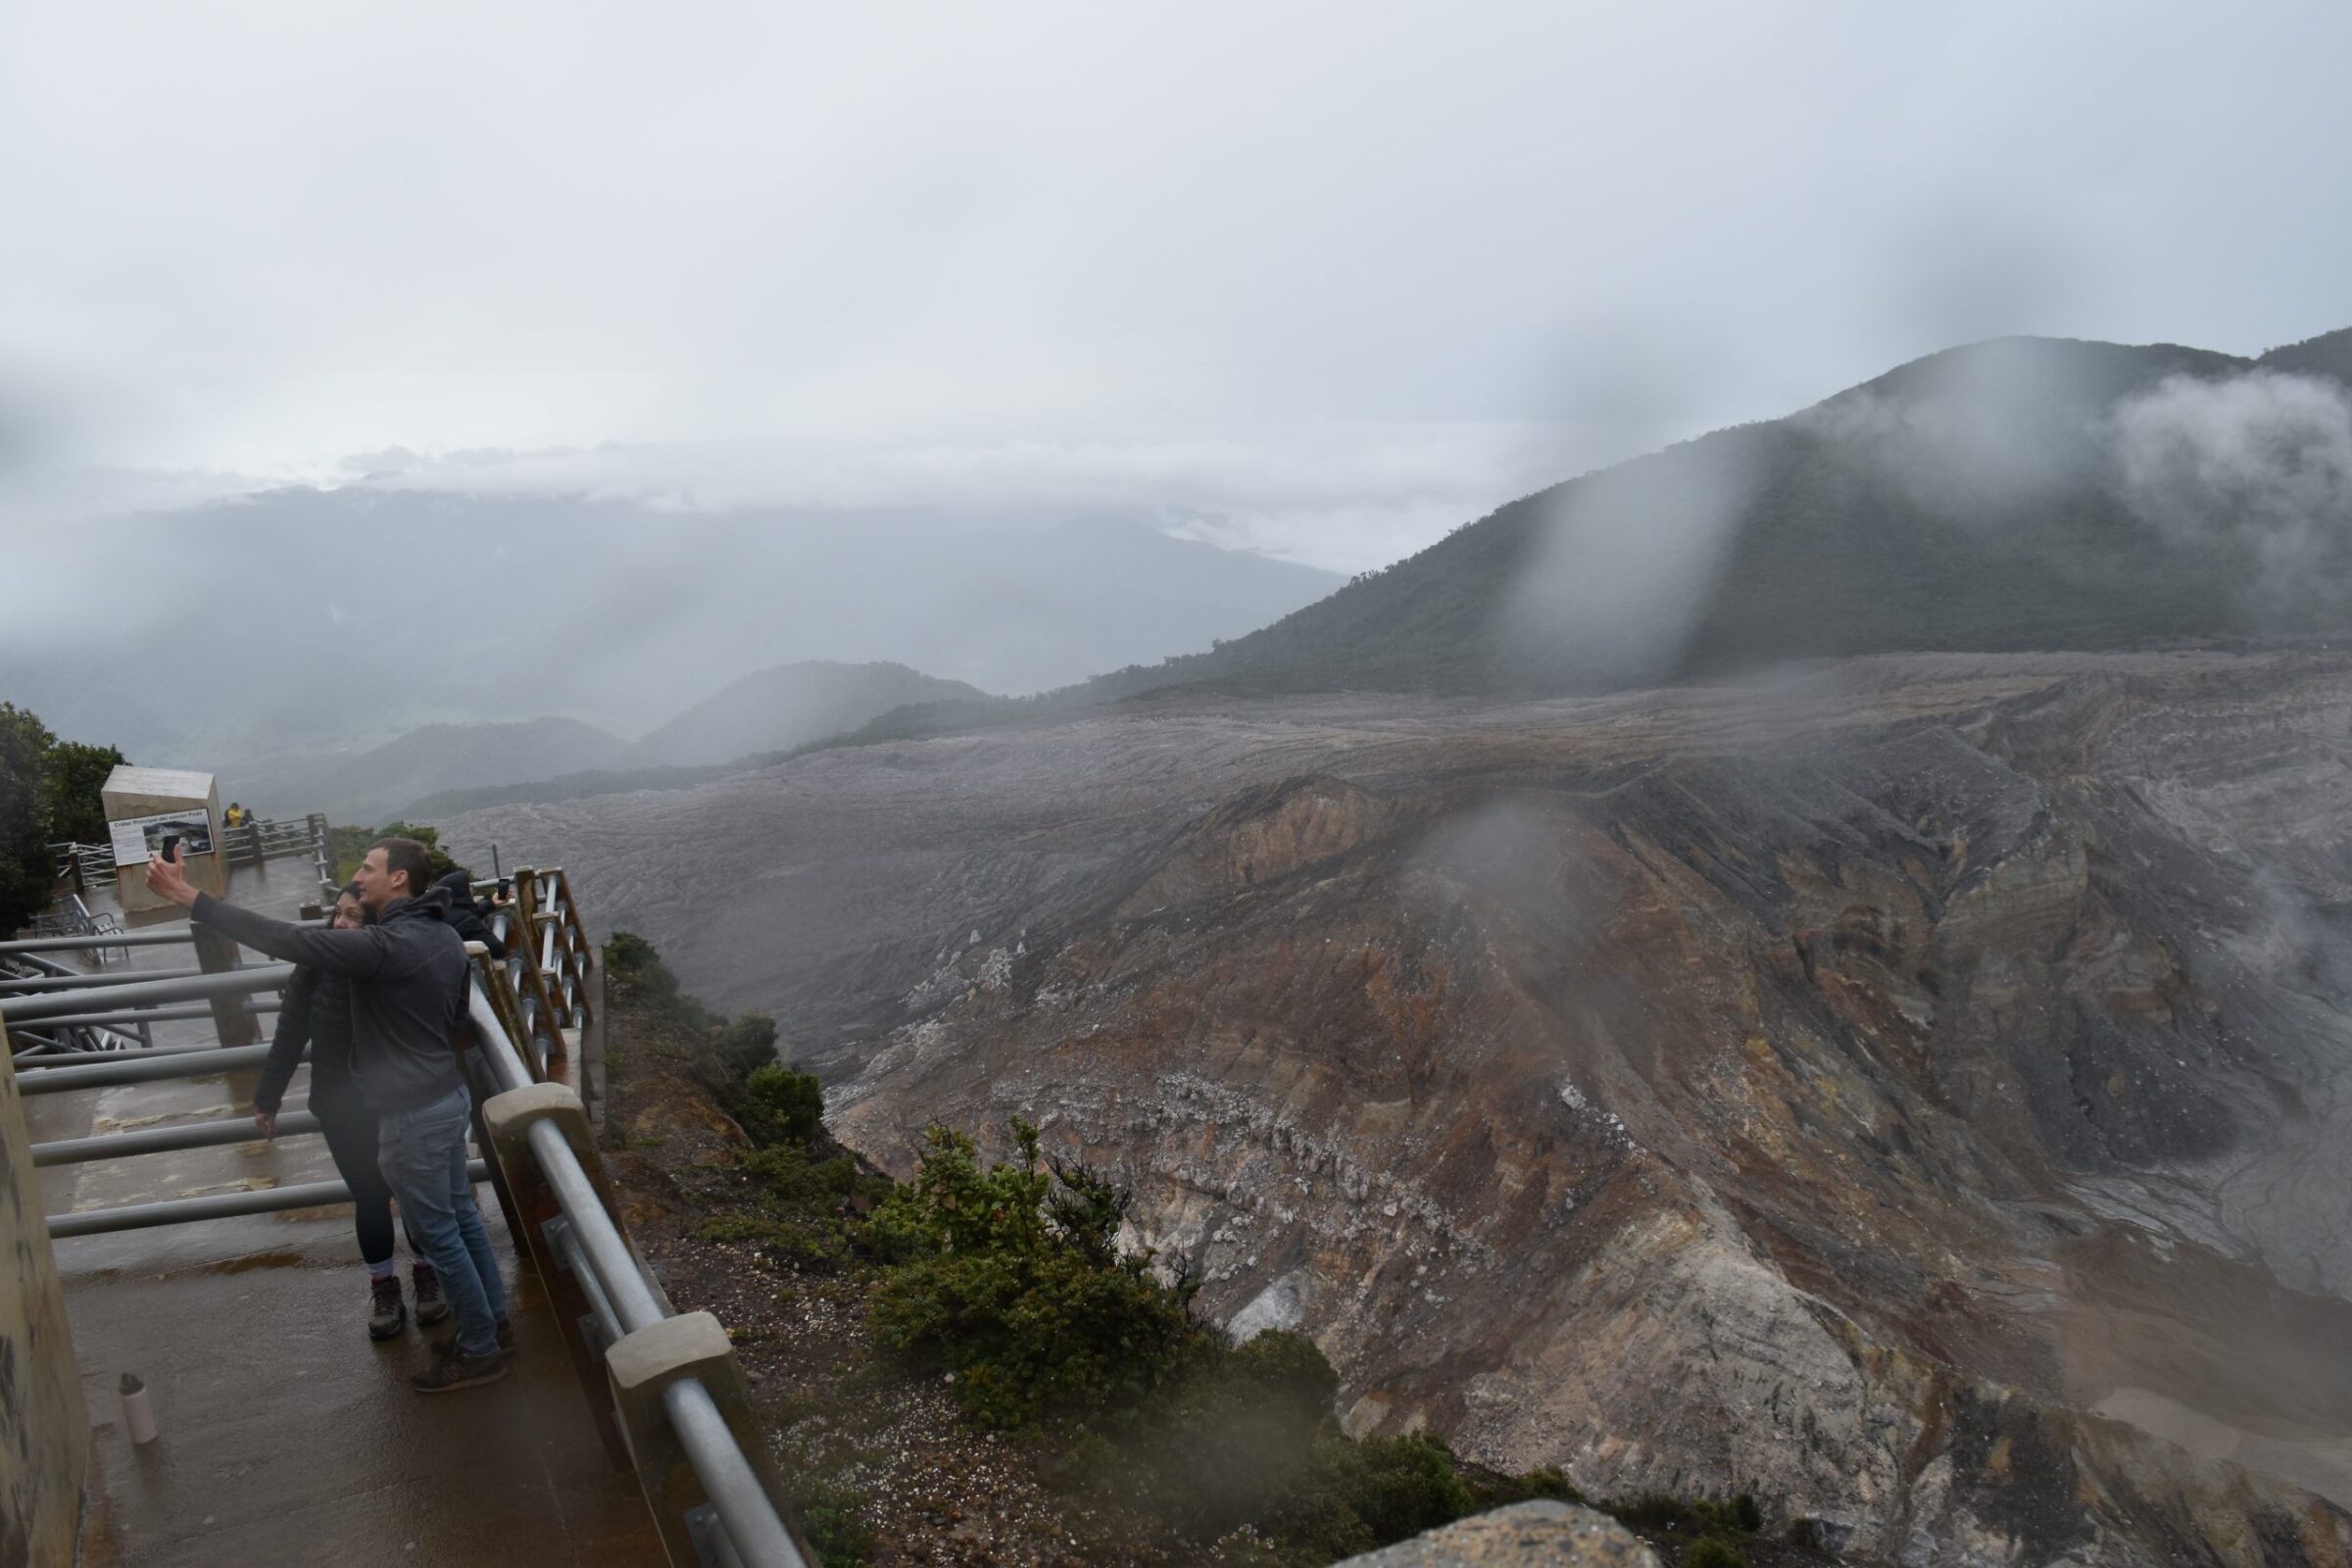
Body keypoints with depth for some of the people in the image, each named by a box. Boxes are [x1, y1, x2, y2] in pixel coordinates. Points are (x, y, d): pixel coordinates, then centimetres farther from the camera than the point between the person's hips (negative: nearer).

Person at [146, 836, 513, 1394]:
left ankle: (480, 1352, 18)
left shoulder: (386, 945, -25)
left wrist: (189, 898, -26)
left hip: (413, 1116, -9)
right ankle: (493, 1322, 33)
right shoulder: (445, 936, 4)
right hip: (448, 1096, 9)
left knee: (440, 1234, 5)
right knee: (461, 1218, 20)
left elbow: (284, 940, -28)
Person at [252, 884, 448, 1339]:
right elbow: (290, 1034, -3)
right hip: (341, 1110, 1)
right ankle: (383, 1286, 32)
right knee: (369, 1197, 11)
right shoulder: (316, 968, -14)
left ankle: (426, 1273, 37)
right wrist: (267, 1098, 3)